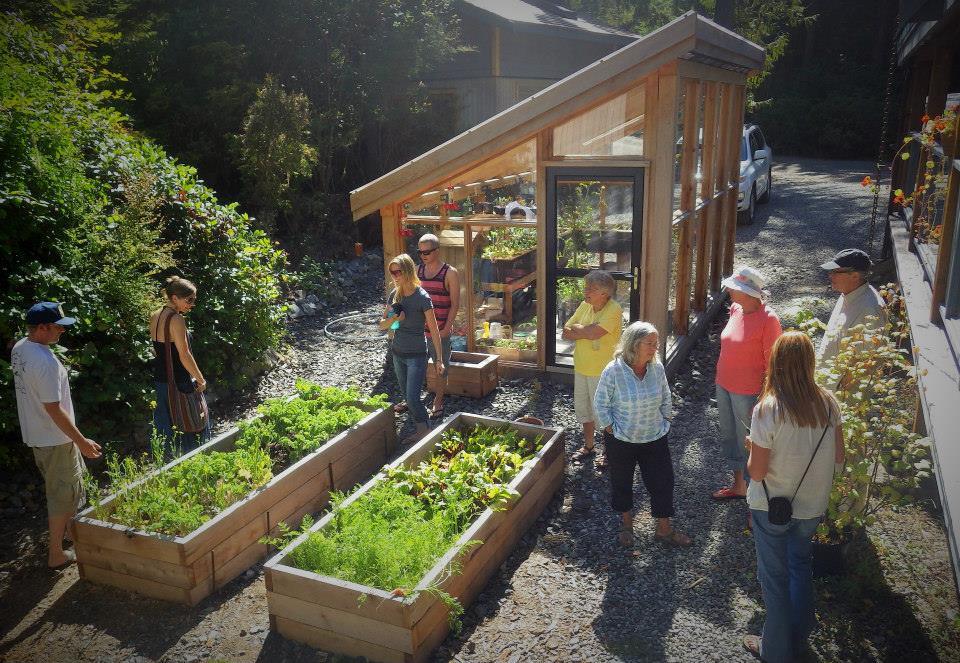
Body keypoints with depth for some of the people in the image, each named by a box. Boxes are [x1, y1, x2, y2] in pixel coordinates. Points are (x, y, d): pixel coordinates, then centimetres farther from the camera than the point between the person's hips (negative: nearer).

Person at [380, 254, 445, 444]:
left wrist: (439, 359, -11)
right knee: (406, 394, 15)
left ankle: (424, 429, 10)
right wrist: (392, 319, -16)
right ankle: (422, 426, 29)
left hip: (416, 355, -7)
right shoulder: (395, 294, 0)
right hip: (398, 352, 7)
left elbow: (434, 330, -13)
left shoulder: (422, 297, -17)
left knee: (412, 397, -8)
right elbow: (382, 324, 7)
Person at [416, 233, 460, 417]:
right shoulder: (418, 270, 6)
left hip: (439, 331, -4)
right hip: (419, 328, 4)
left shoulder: (450, 273, -8)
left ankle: (438, 402, 22)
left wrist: (447, 328, -16)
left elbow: (455, 304, -9)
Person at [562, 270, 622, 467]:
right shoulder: (585, 306, 1)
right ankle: (588, 445, 39)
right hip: (581, 367, 7)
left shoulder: (614, 310, -20)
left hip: (602, 370, -7)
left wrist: (576, 328, -14)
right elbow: (566, 333, 0)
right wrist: (587, 332, -17)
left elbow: (594, 333, -32)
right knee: (583, 407, 20)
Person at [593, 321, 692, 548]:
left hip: (655, 439, 3)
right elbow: (600, 404, -10)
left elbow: (666, 400, 8)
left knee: (663, 482, 8)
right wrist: (611, 430, -9)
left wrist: (664, 423, 7)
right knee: (621, 483, 14)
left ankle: (664, 529, 26)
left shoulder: (657, 368, -6)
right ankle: (626, 524, 38)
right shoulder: (613, 371, -19)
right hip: (621, 442, -3)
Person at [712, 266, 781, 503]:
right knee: (728, 436, 20)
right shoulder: (735, 309, -1)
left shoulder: (767, 319, -22)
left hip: (748, 392, -8)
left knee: (747, 441, 7)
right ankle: (738, 485, 39)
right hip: (724, 385, 8)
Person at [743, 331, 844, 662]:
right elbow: (839, 456, -2)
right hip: (813, 503, 5)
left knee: (774, 575, 15)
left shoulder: (767, 409, -27)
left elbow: (757, 472, -22)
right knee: (800, 565, 27)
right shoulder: (828, 402, -12)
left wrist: (751, 449, -3)